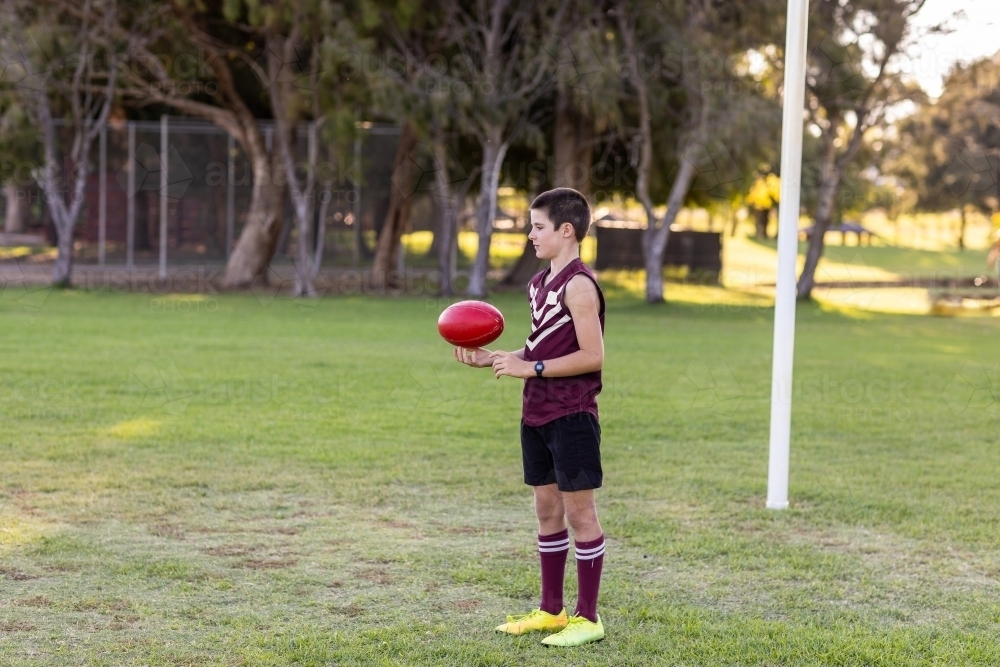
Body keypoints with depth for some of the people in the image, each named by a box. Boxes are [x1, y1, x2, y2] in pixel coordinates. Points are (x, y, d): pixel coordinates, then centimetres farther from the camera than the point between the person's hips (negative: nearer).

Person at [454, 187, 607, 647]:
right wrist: (492, 360, 6)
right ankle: (551, 610, 23)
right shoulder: (540, 283, 13)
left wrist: (531, 369, -20)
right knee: (547, 510, 14)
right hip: (537, 415, 9)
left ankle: (588, 618, 5)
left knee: (579, 512, -2)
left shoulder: (579, 285, -14)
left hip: (571, 415, -9)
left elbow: (592, 356, -19)